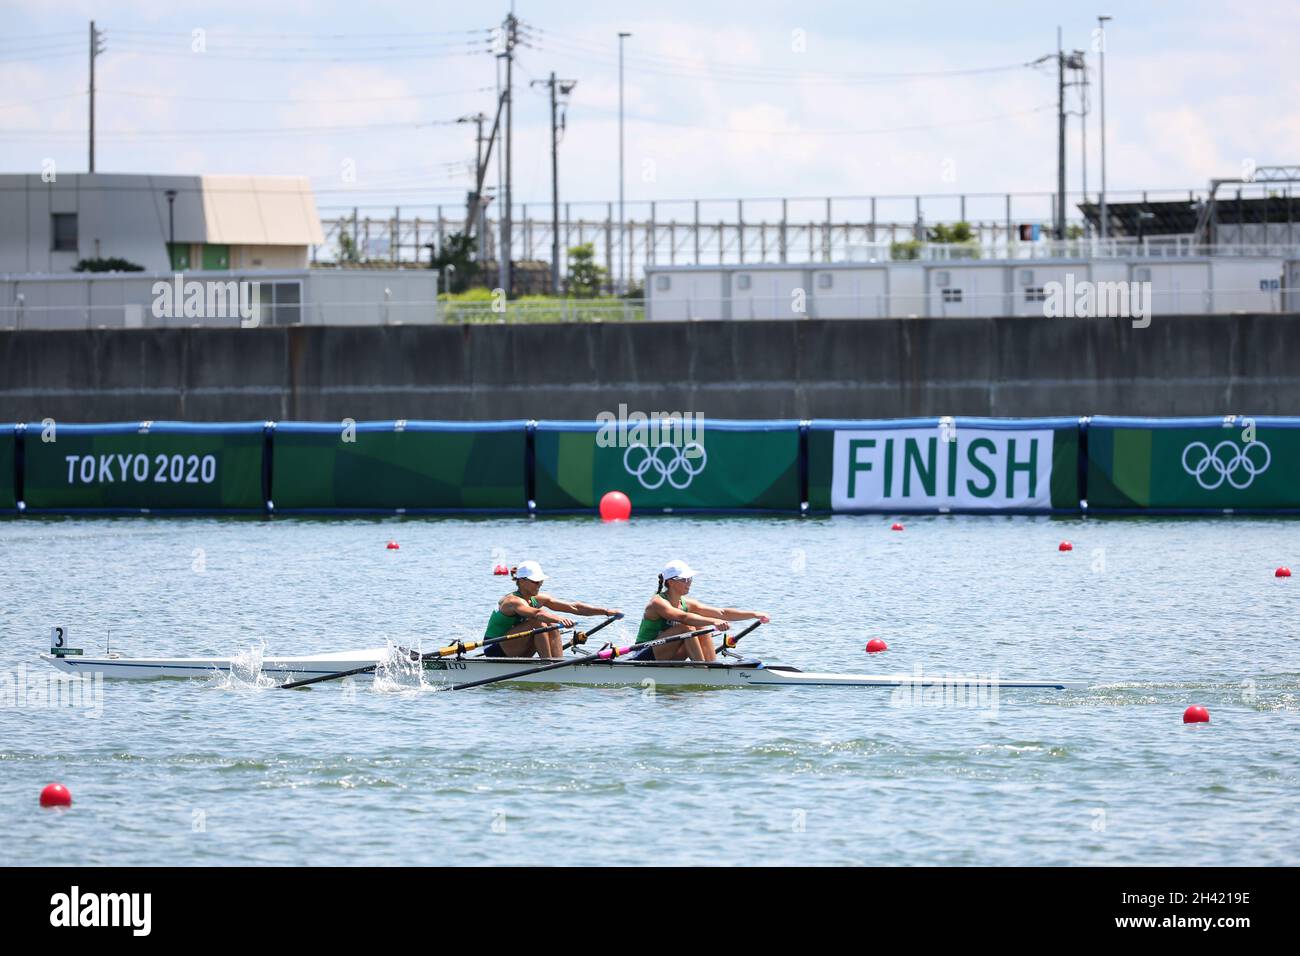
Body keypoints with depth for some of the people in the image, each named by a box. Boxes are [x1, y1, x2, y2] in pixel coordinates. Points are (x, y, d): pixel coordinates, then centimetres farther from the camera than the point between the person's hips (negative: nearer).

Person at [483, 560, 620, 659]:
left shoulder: (538, 599, 2)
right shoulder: (513, 601, -21)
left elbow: (574, 607, -1)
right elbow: (537, 613, -43)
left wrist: (606, 611, -8)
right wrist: (559, 619, -60)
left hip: (515, 655, 8)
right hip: (495, 651, -8)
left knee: (552, 628, -10)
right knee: (538, 623, -25)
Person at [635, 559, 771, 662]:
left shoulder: (687, 604, 6)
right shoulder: (658, 603, -17)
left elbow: (722, 613, 2)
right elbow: (683, 617, -37)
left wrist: (754, 614, -8)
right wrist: (713, 622, -48)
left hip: (667, 660, 8)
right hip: (646, 657, -8)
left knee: (702, 630, -8)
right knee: (688, 628, -25)